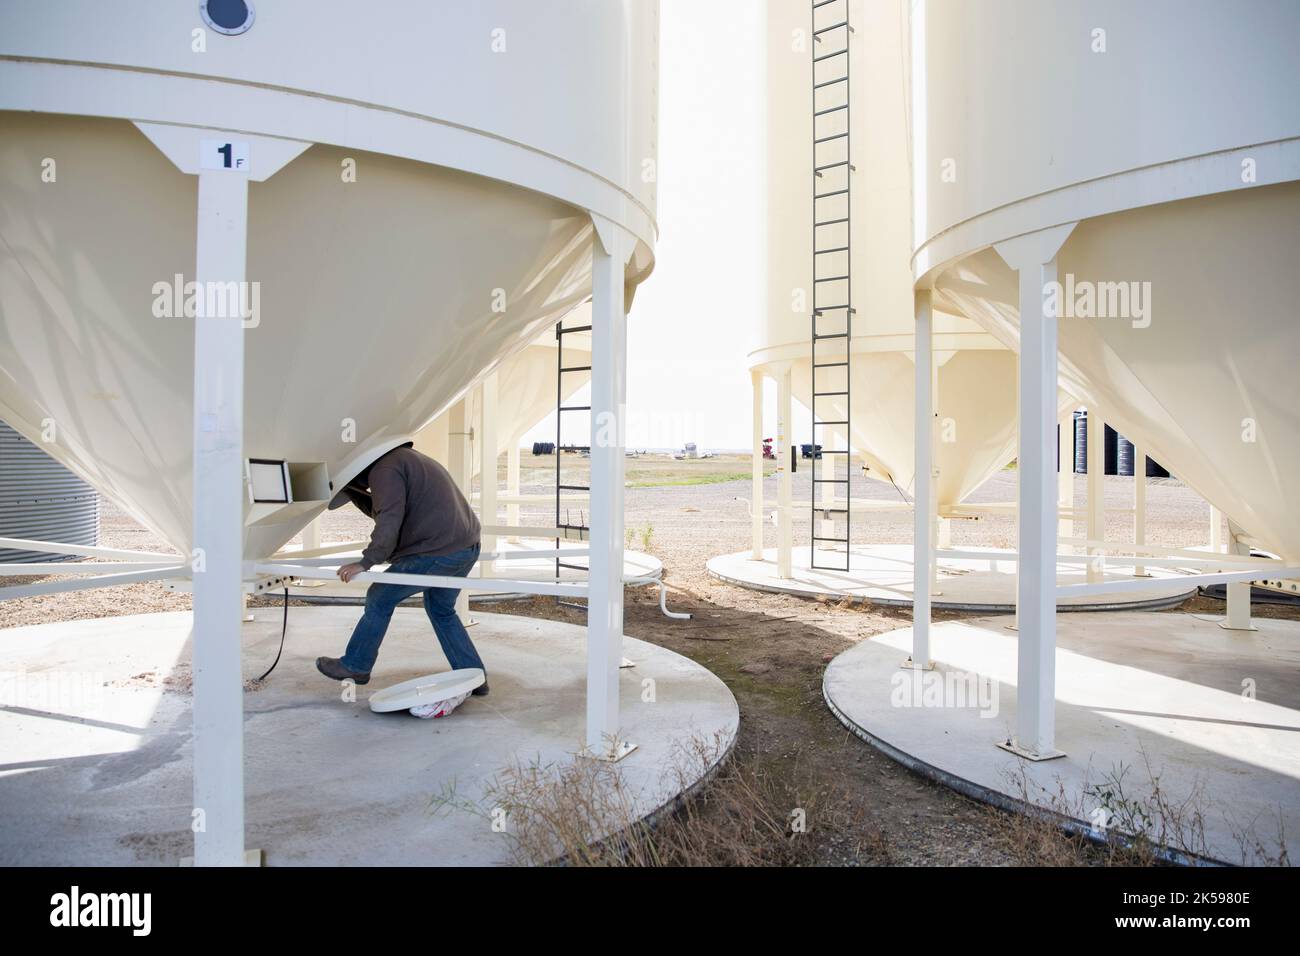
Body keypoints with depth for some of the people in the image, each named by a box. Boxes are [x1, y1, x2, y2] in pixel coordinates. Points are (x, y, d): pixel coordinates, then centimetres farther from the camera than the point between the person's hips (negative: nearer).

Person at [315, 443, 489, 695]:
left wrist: (365, 562, -13)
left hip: (438, 552, -10)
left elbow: (389, 524, -18)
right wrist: (354, 491, 24)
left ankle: (354, 666, 24)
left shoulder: (384, 470, -6)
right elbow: (381, 511, 31)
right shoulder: (403, 457, 26)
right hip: (468, 546, 10)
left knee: (380, 599, 8)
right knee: (441, 610, 24)